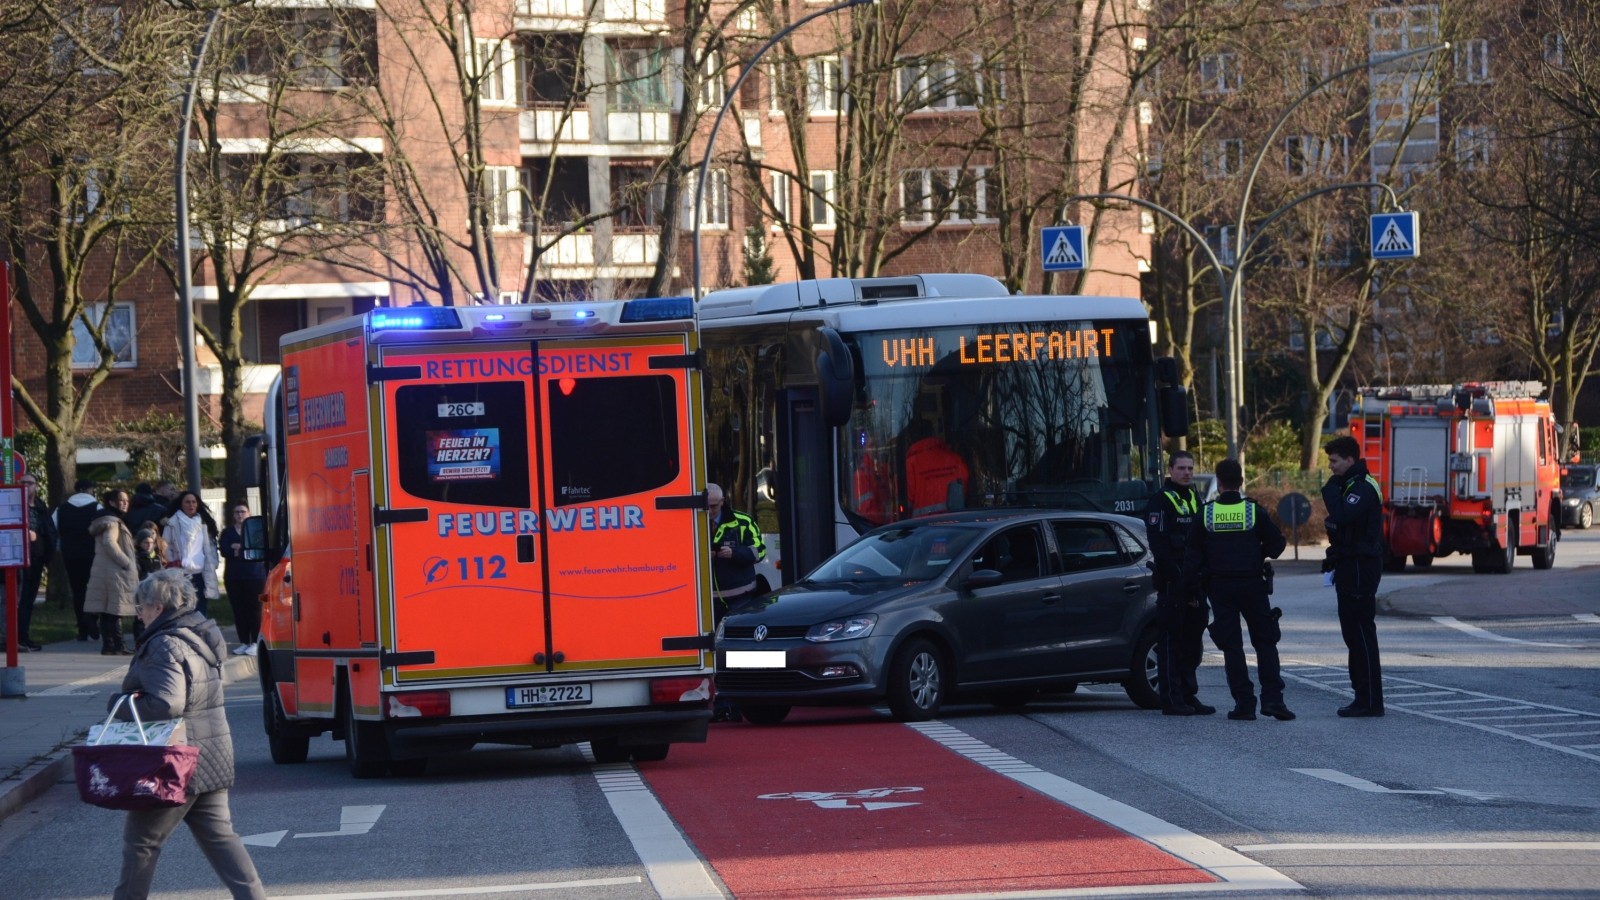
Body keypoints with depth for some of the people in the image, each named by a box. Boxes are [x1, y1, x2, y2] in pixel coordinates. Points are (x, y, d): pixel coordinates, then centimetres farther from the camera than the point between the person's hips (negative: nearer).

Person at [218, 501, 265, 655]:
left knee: (254, 609, -5)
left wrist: (237, 548, -8)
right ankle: (244, 642, 9)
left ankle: (254, 643, -2)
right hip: (233, 576, 3)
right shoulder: (227, 532, 12)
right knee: (238, 610, 2)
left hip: (255, 575, -3)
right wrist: (246, 550, -13)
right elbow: (224, 551, -4)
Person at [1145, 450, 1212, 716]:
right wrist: (1179, 581, -20)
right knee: (1171, 642, -5)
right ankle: (1172, 700, -4)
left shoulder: (1194, 498, 17)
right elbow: (1160, 547, -15)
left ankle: (1188, 696, 18)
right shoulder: (1160, 501, -8)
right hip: (1172, 584, -8)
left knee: (1192, 641, 11)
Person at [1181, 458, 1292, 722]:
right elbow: (1277, 543, 1)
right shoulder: (1254, 511, -6)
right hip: (1252, 584, -1)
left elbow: (1193, 553, 0)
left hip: (1220, 587, 1)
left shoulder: (1206, 513, -2)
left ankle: (1244, 703, 1)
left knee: (1231, 646, 5)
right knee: (1265, 642, 7)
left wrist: (1191, 588, 7)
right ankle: (1272, 698, -4)